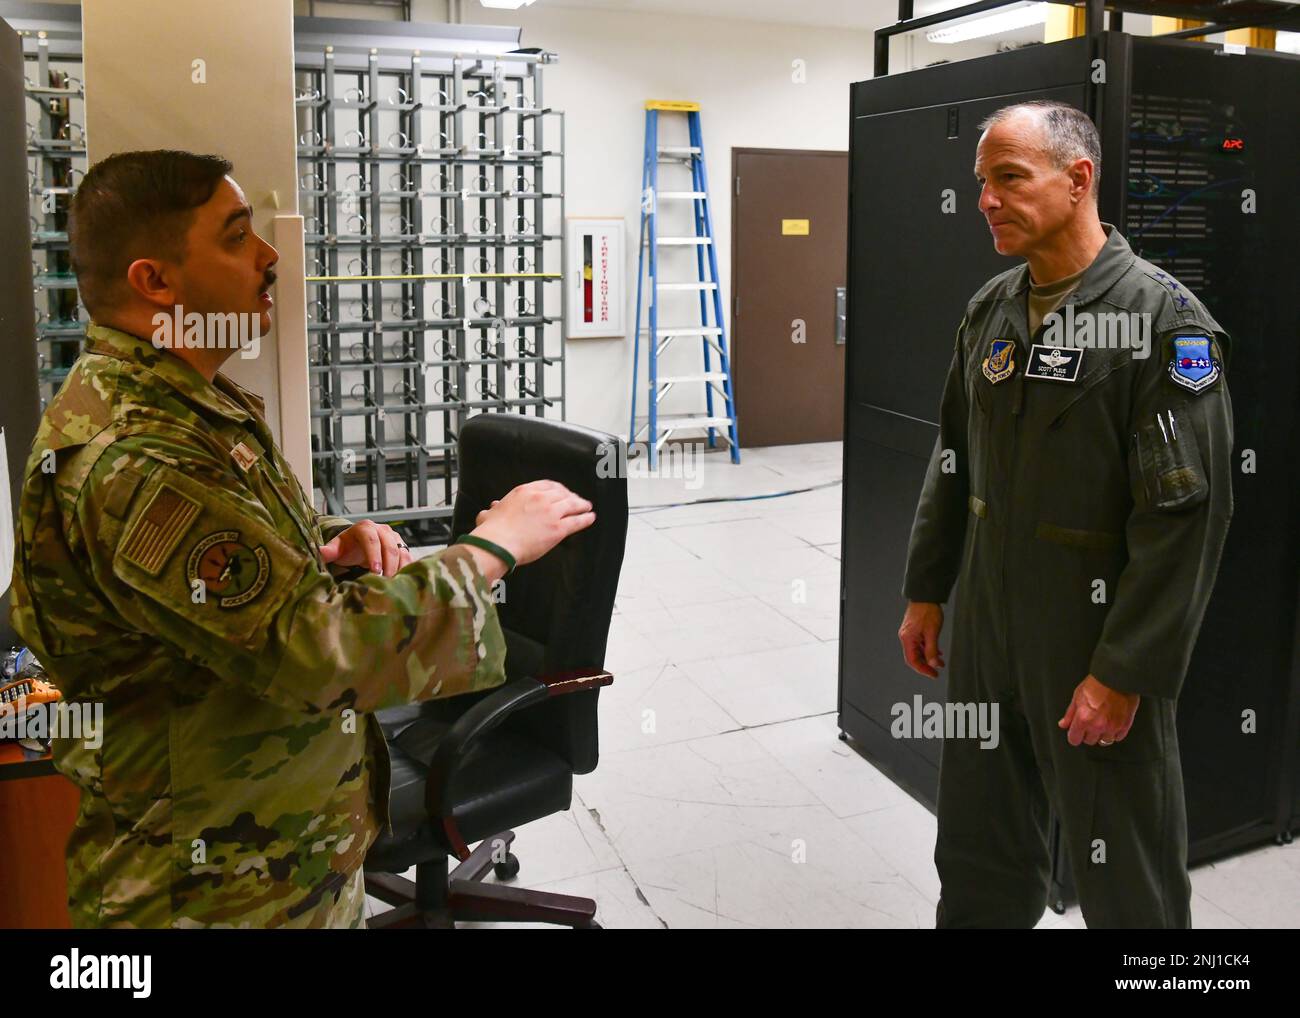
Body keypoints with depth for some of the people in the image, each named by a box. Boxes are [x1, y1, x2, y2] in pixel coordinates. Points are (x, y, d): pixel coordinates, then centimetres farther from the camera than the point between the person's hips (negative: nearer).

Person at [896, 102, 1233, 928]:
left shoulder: (1164, 320, -15)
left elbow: (1187, 514, -19)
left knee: (1126, 887, 11)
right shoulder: (992, 308, 7)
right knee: (979, 867, 20)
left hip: (1097, 645, -6)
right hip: (985, 630, 6)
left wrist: (1126, 673, -19)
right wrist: (926, 592, 13)